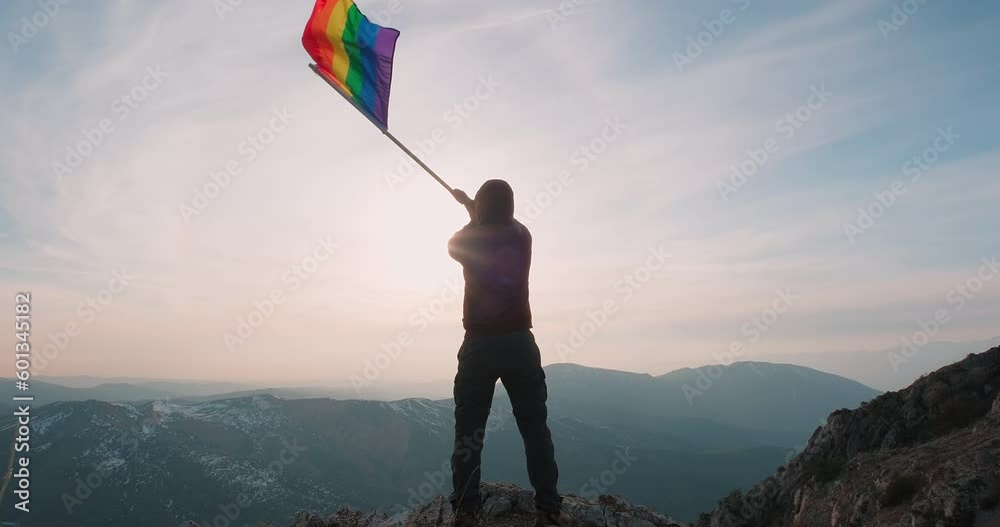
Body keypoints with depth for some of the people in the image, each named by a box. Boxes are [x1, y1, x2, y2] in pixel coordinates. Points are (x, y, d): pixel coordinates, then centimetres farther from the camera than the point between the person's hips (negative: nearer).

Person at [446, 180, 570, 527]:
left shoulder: (469, 240, -1)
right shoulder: (521, 236, 6)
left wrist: (471, 212, 38)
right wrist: (470, 204, 45)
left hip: (479, 344, -1)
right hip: (519, 342, 1)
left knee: (468, 430, 6)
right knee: (535, 428, 5)